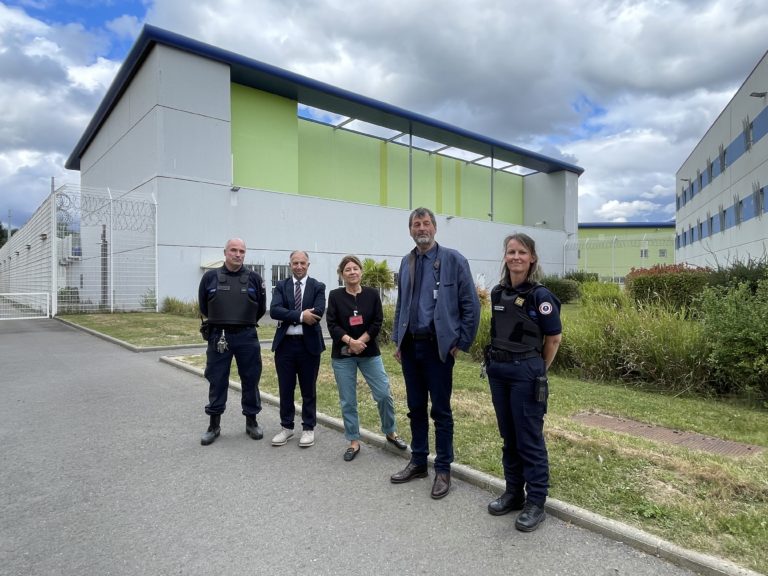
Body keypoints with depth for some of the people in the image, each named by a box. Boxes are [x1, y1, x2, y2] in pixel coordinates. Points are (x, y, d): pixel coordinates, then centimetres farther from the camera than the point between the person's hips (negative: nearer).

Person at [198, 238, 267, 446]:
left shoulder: (254, 278, 1)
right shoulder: (210, 277, 1)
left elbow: (261, 308, 10)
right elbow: (203, 307, 11)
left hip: (247, 337, 0)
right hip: (218, 337, 0)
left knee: (250, 380, 8)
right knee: (217, 381, 7)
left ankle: (251, 422, 23)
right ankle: (214, 425, 21)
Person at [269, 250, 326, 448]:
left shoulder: (318, 287, 1)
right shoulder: (281, 286, 6)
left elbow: (318, 313, -14)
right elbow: (274, 311, -11)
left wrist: (289, 316, -10)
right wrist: (300, 316, -21)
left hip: (309, 344, -2)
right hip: (285, 343, 2)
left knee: (308, 389, 8)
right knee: (285, 389, 11)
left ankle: (308, 428, 22)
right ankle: (286, 427, 26)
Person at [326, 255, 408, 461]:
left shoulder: (372, 294, 1)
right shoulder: (335, 296, -1)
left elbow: (377, 322, -4)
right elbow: (332, 325, -7)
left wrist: (360, 342, -14)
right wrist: (350, 341, -19)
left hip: (369, 352, 1)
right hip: (342, 355, 0)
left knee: (384, 394, 0)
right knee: (347, 400, 5)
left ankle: (390, 432, 24)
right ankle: (354, 442, 20)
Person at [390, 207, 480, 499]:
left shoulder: (453, 260, -6)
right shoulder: (406, 262, 9)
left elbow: (471, 305, -6)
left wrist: (461, 343, -7)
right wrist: (397, 340, 12)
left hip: (437, 346, -5)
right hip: (409, 346, 5)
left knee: (441, 410, 5)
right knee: (415, 408, 15)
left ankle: (443, 469, 21)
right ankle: (418, 462, 31)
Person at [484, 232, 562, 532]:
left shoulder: (540, 295, -11)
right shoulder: (497, 293, 5)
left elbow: (554, 338, -4)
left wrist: (538, 371, 4)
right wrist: (498, 361, 14)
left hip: (525, 373, -6)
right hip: (498, 371, 6)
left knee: (529, 439, 3)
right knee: (508, 436, 15)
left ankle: (536, 502, 18)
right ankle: (513, 492, 30)